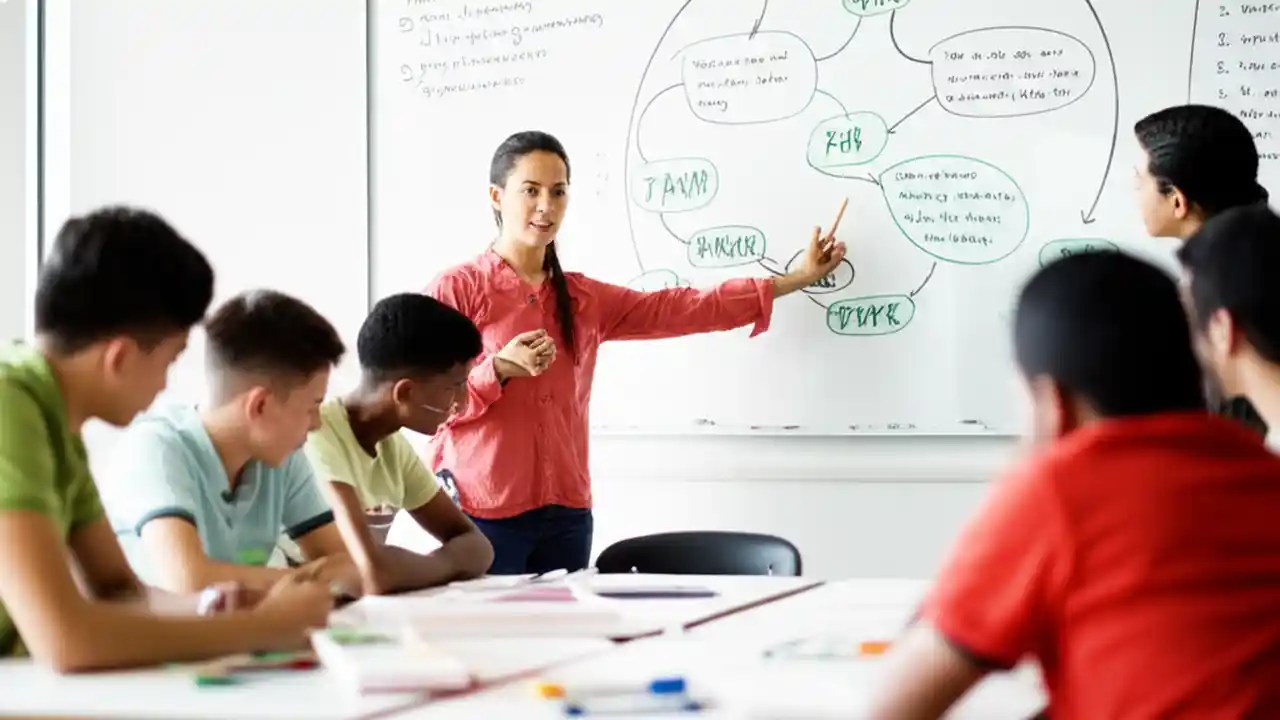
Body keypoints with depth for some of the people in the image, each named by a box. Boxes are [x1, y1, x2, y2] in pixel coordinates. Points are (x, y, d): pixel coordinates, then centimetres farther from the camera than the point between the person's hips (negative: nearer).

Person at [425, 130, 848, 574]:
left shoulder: (583, 299, 12)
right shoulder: (456, 289, -3)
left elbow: (681, 309, 13)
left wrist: (796, 279, 13)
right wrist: (499, 369, -21)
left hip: (565, 512, 5)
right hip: (481, 512, -5)